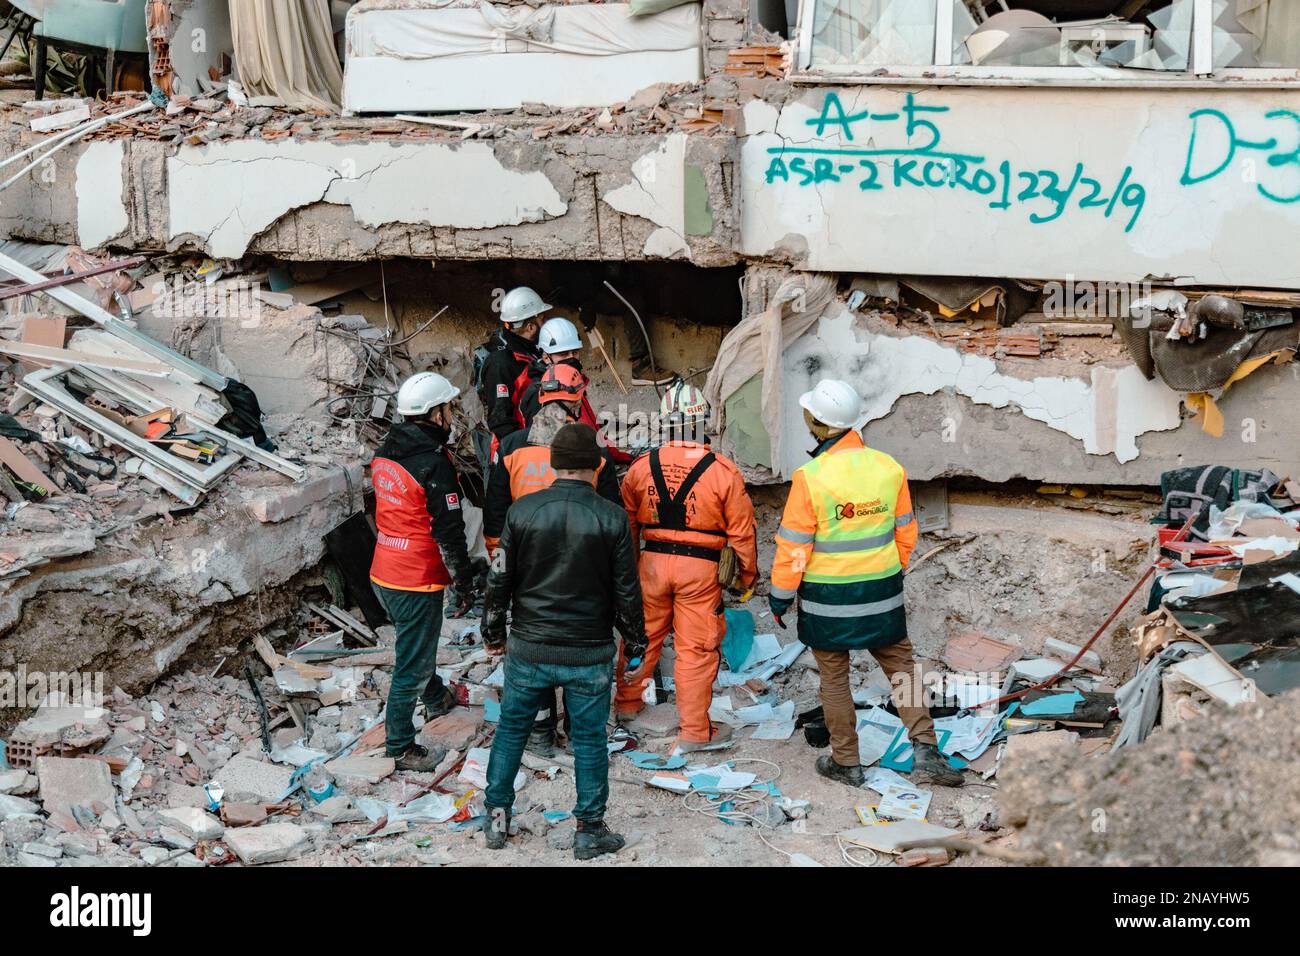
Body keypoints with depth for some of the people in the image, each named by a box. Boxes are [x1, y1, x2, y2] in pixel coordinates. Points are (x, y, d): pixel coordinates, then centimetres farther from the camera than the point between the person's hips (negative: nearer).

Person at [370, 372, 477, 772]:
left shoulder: (385, 453, 4)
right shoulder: (434, 465, -22)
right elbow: (449, 533, -20)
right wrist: (465, 584, -10)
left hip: (383, 573, 9)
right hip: (418, 583, -9)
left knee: (417, 643, 30)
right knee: (412, 665, 3)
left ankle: (437, 700, 53)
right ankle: (400, 749, 12)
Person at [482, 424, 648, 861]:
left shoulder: (522, 510, -7)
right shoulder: (611, 518, -10)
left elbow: (499, 579, 0)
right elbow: (627, 590, -4)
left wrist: (493, 632, 14)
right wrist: (635, 640, 10)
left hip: (529, 649, 1)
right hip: (590, 654, -1)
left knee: (511, 730, 17)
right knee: (589, 739, 10)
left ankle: (497, 817, 24)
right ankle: (590, 830, 17)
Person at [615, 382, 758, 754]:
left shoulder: (641, 467, -2)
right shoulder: (724, 472, -11)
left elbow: (626, 524, 8)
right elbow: (741, 531, -6)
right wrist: (747, 574, 8)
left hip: (652, 561, 3)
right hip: (700, 569, -3)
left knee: (643, 635, 21)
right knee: (696, 648, 5)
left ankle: (627, 703, 38)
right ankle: (694, 731, 11)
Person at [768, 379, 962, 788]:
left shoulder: (810, 478, -19)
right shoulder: (889, 468, -4)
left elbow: (793, 547, -14)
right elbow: (905, 533, 7)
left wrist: (780, 595, -1)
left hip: (828, 600, -4)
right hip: (882, 593, 4)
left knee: (834, 679, 10)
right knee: (901, 668, 14)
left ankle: (846, 763, 19)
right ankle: (925, 752, 7)